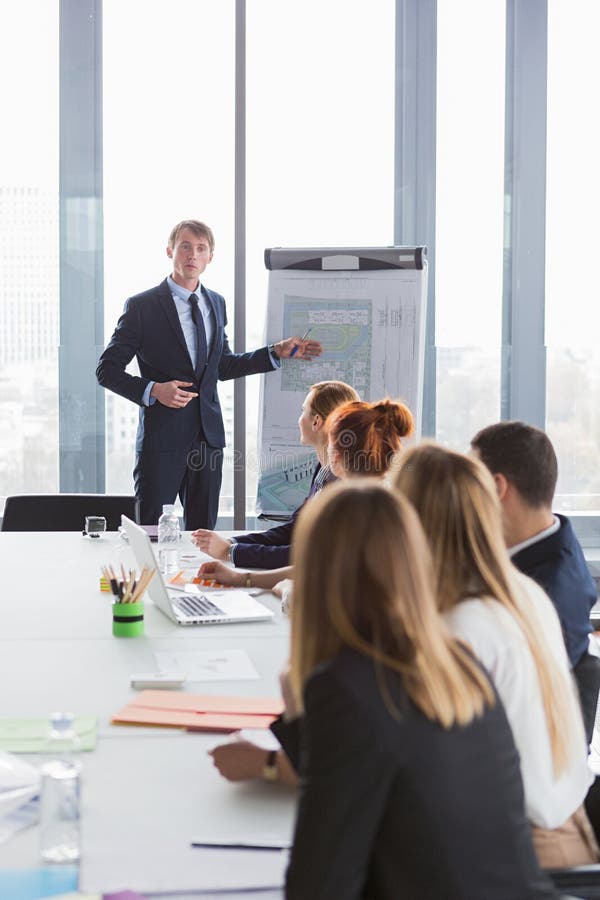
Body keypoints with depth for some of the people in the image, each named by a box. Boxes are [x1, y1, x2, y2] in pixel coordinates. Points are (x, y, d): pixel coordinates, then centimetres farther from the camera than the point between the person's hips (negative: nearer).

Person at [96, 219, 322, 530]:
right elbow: (107, 370, -5)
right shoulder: (142, 306, -6)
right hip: (162, 437, -5)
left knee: (204, 532, 12)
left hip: (208, 436, 5)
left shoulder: (216, 303, 12)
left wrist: (277, 352, 12)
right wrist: (153, 390, -20)